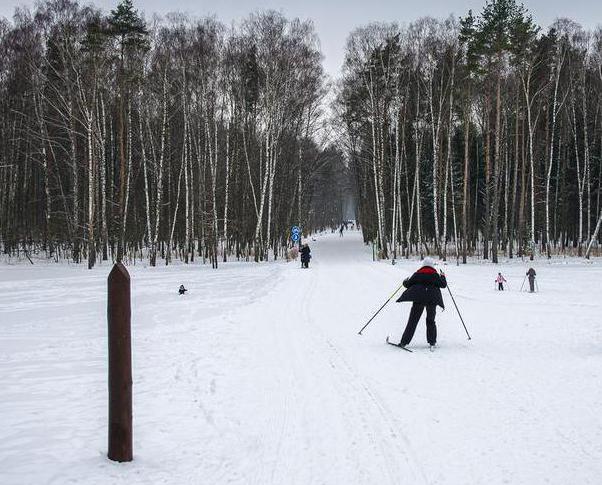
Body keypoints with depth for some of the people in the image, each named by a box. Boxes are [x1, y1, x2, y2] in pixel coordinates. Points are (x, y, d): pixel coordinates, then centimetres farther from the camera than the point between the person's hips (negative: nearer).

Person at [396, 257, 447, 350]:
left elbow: (408, 284, 8)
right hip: (432, 300, 0)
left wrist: (405, 282, 30)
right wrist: (443, 277, 30)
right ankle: (432, 343, 8)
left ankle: (404, 342, -2)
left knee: (412, 321, 2)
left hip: (418, 300, 0)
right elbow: (443, 285, 12)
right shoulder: (435, 275, 6)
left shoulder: (417, 274, 6)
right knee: (431, 321, 16)